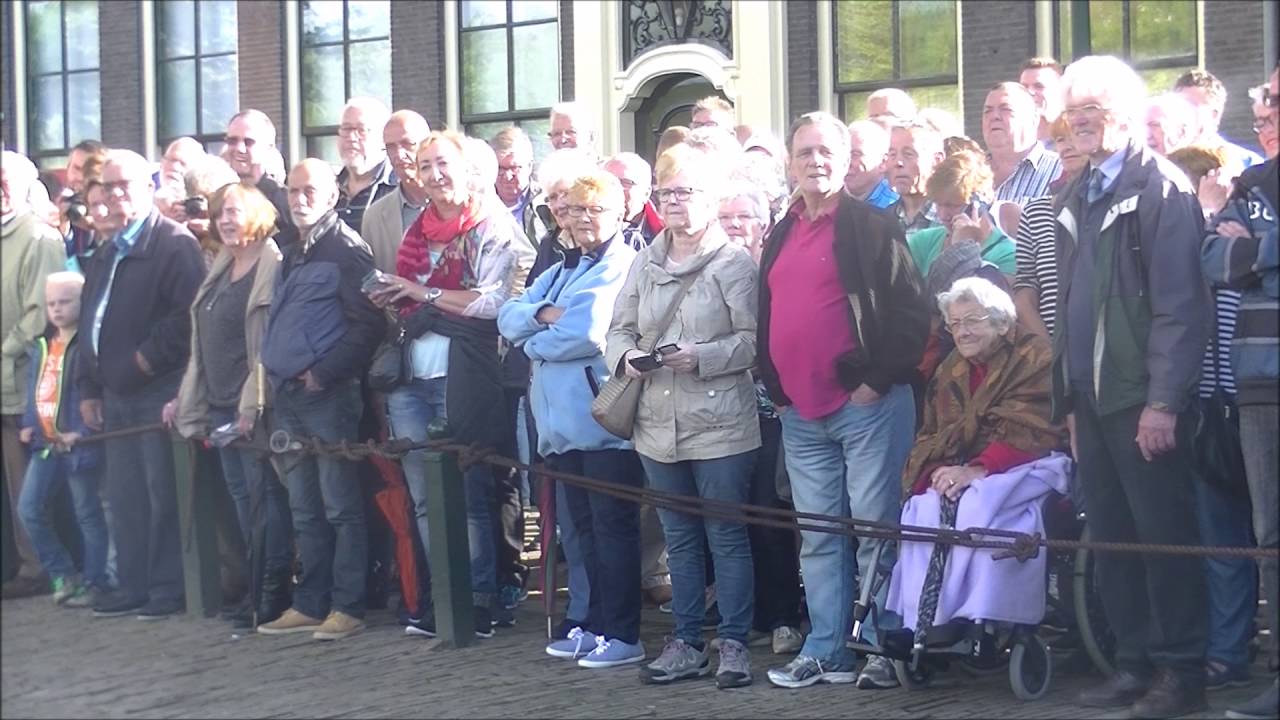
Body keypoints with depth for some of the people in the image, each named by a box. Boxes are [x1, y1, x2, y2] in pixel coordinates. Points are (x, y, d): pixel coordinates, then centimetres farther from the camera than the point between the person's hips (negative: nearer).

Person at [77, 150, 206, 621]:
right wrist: (88, 387, 17)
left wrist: (150, 356, -17)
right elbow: (90, 323, 23)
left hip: (159, 390, -8)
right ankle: (134, 587, 17)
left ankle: (168, 589, 1)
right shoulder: (106, 255, 20)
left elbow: (189, 313, -19)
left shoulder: (175, 245, -8)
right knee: (124, 497, 11)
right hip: (116, 396, 9)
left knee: (162, 494, -5)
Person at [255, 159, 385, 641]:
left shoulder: (347, 249, -7)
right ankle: (310, 604, 18)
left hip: (329, 395, -9)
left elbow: (367, 326, -14)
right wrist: (275, 371, 13)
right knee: (304, 510, 12)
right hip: (289, 394, 9)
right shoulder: (291, 255, 19)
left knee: (341, 505, -5)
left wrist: (322, 373, -16)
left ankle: (348, 606, -1)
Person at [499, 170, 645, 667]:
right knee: (586, 527, 14)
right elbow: (508, 319, 12)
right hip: (564, 420, 8)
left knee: (613, 527, -4)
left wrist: (535, 342, -2)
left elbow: (588, 332, -19)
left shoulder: (624, 266, -7)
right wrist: (544, 314, -9)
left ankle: (622, 634, 1)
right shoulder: (560, 271, 20)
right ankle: (596, 625, 22)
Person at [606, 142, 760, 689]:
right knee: (680, 539, 14)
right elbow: (620, 328, 14)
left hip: (719, 426, -6)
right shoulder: (645, 264, 12)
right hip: (658, 424, 6)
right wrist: (625, 356, -7)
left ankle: (733, 644, 9)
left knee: (727, 537, 1)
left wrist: (701, 357, -21)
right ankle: (687, 644, 22)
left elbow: (753, 339, -11)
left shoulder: (733, 263, -6)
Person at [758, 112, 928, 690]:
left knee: (875, 532, -2)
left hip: (867, 405, -6)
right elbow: (766, 321, 23)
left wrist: (878, 381, -12)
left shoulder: (873, 227, -3)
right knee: (818, 540, 9)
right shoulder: (780, 237, 16)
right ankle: (825, 651, 16)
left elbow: (911, 313, -9)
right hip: (800, 415, 6)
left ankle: (882, 650, 5)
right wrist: (776, 390, 14)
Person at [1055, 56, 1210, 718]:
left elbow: (1179, 303, -13)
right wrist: (1069, 398, 16)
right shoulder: (1078, 197, 17)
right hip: (1091, 399, 7)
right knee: (1111, 539, 9)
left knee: (1165, 536, -2)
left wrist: (1164, 401, -19)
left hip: (1143, 399, -7)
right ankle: (1134, 664, 16)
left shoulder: (1161, 187, -6)